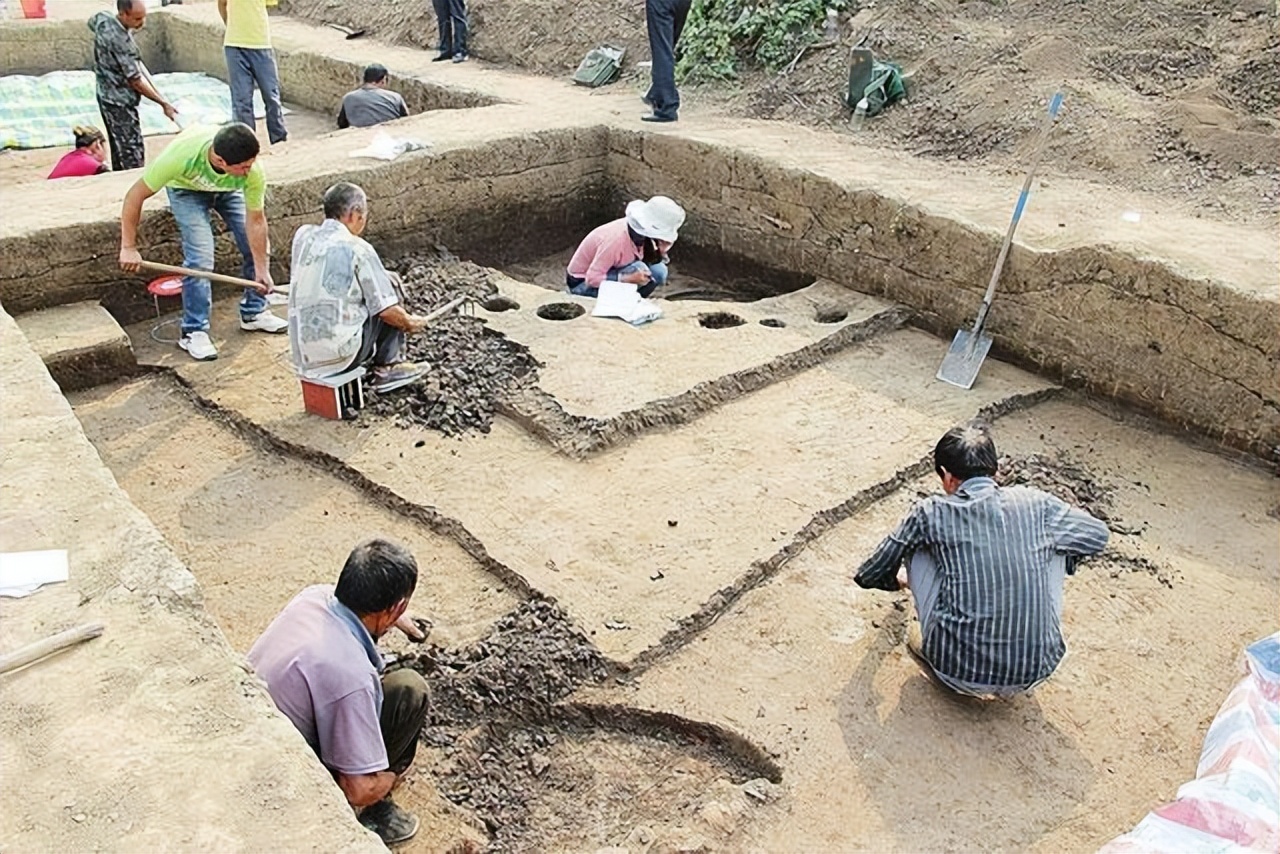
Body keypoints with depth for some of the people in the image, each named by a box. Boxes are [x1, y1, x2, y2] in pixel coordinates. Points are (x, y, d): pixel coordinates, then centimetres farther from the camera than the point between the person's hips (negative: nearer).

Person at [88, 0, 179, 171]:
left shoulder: (103, 19, 0)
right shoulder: (120, 40, -27)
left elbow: (92, 22, 27)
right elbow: (136, 80, -21)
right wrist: (164, 104, -14)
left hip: (108, 97, 10)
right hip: (120, 103, -10)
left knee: (119, 151, 17)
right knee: (133, 157, -8)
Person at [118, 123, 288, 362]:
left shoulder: (252, 171, -37)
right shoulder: (182, 155, -43)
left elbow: (255, 220, -22)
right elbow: (135, 195, -30)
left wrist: (262, 269, -19)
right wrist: (129, 247, -26)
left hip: (229, 189, 3)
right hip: (187, 189, -3)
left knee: (257, 247, -4)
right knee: (200, 259, -17)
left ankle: (253, 313, 18)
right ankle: (193, 332, -4)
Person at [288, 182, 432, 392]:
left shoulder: (302, 235, 4)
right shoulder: (357, 249, -12)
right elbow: (387, 310, -9)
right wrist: (410, 323, 11)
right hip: (339, 355, -7)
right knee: (389, 286, 9)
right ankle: (386, 367, 15)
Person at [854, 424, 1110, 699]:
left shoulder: (932, 513, -2)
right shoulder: (1035, 502, 2)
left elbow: (869, 575, 11)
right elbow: (1097, 534, 20)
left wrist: (897, 581, 35)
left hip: (960, 675, -2)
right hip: (1037, 672, 2)